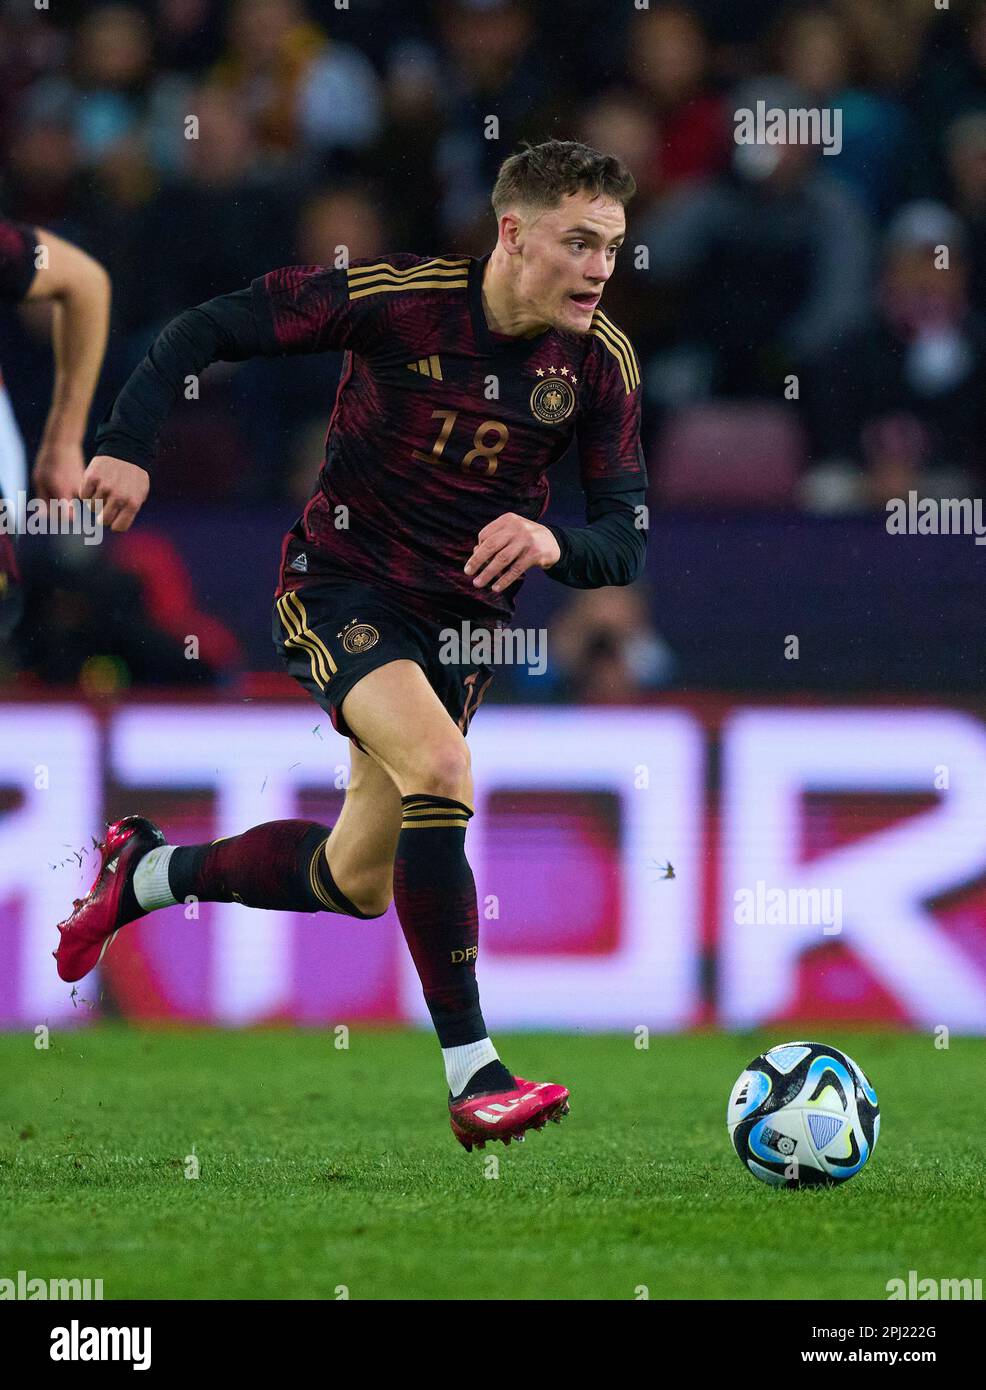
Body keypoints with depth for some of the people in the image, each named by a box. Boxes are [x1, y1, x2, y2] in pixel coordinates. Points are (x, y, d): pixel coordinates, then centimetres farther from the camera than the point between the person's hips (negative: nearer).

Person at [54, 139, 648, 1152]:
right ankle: (472, 1077, -28)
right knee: (439, 768, -31)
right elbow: (207, 331, -11)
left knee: (357, 885, 11)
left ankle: (147, 874, 39)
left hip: (462, 617, 5)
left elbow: (623, 544, -6)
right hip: (339, 587, -5)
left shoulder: (600, 363, -8)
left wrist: (556, 544, -29)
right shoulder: (398, 296, -18)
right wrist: (128, 444, -23)